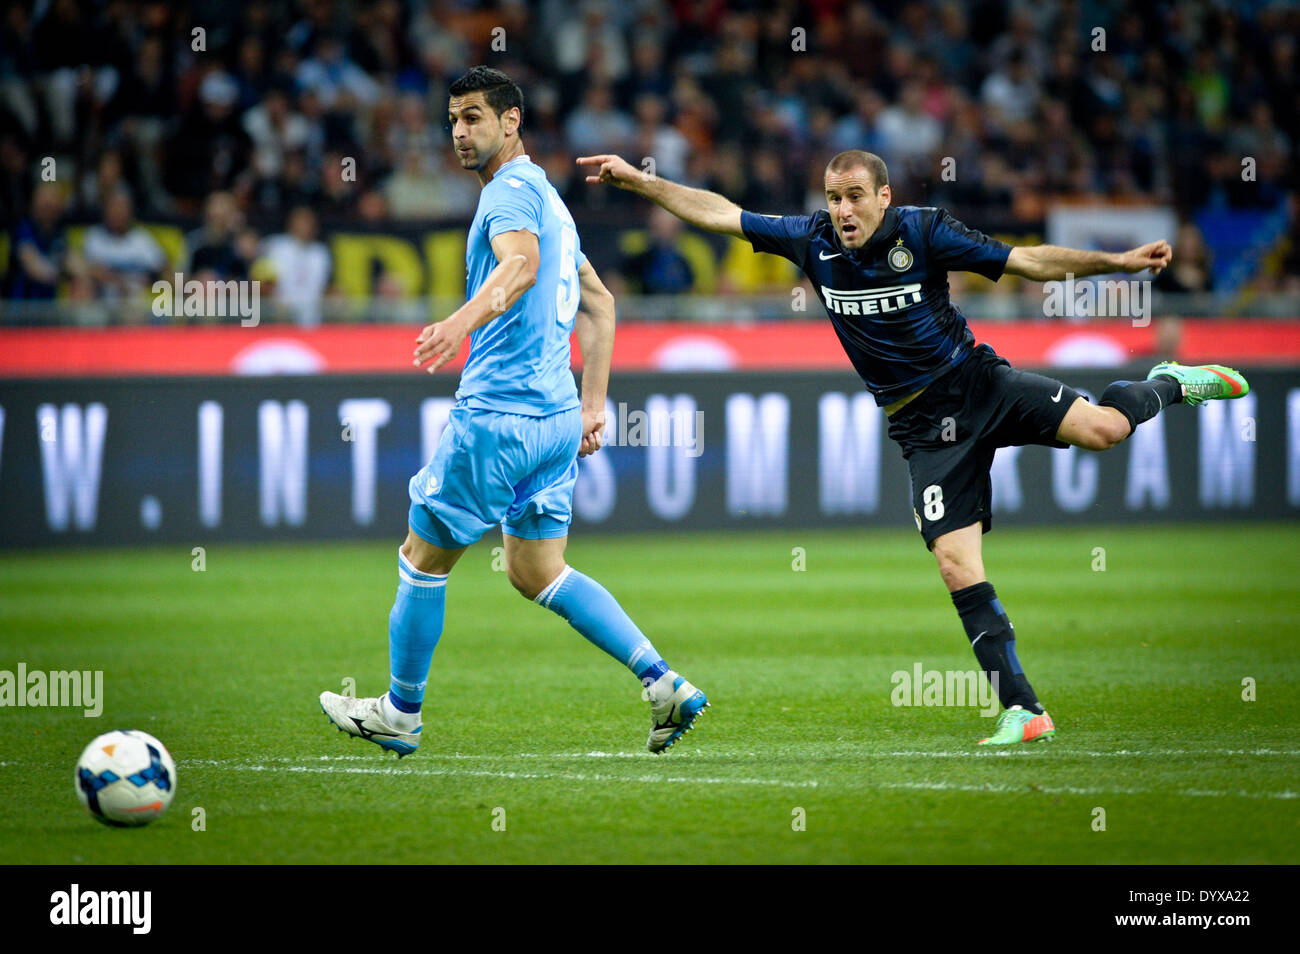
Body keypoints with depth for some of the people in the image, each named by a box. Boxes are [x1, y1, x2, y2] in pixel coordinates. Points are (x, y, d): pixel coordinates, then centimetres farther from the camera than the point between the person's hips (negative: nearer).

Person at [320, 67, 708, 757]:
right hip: (557, 416, 9)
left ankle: (400, 714, 16)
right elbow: (599, 303, 27)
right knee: (536, 571, 10)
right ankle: (664, 685, -2)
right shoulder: (546, 197, 21)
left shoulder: (511, 190, -10)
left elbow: (520, 263, -32)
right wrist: (592, 404, 23)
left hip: (499, 414, -9)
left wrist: (463, 321, -50)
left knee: (423, 558, 5)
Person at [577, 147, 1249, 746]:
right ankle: (1022, 711, -7)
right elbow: (719, 214, 4)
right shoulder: (814, 241, -1)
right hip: (924, 428, 2)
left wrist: (1118, 261, -17)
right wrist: (638, 181, 0)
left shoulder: (922, 233, -10)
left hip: (977, 383, -2)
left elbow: (1028, 261, -9)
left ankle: (1167, 385, 13)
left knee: (1101, 428, -24)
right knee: (955, 561, -11)